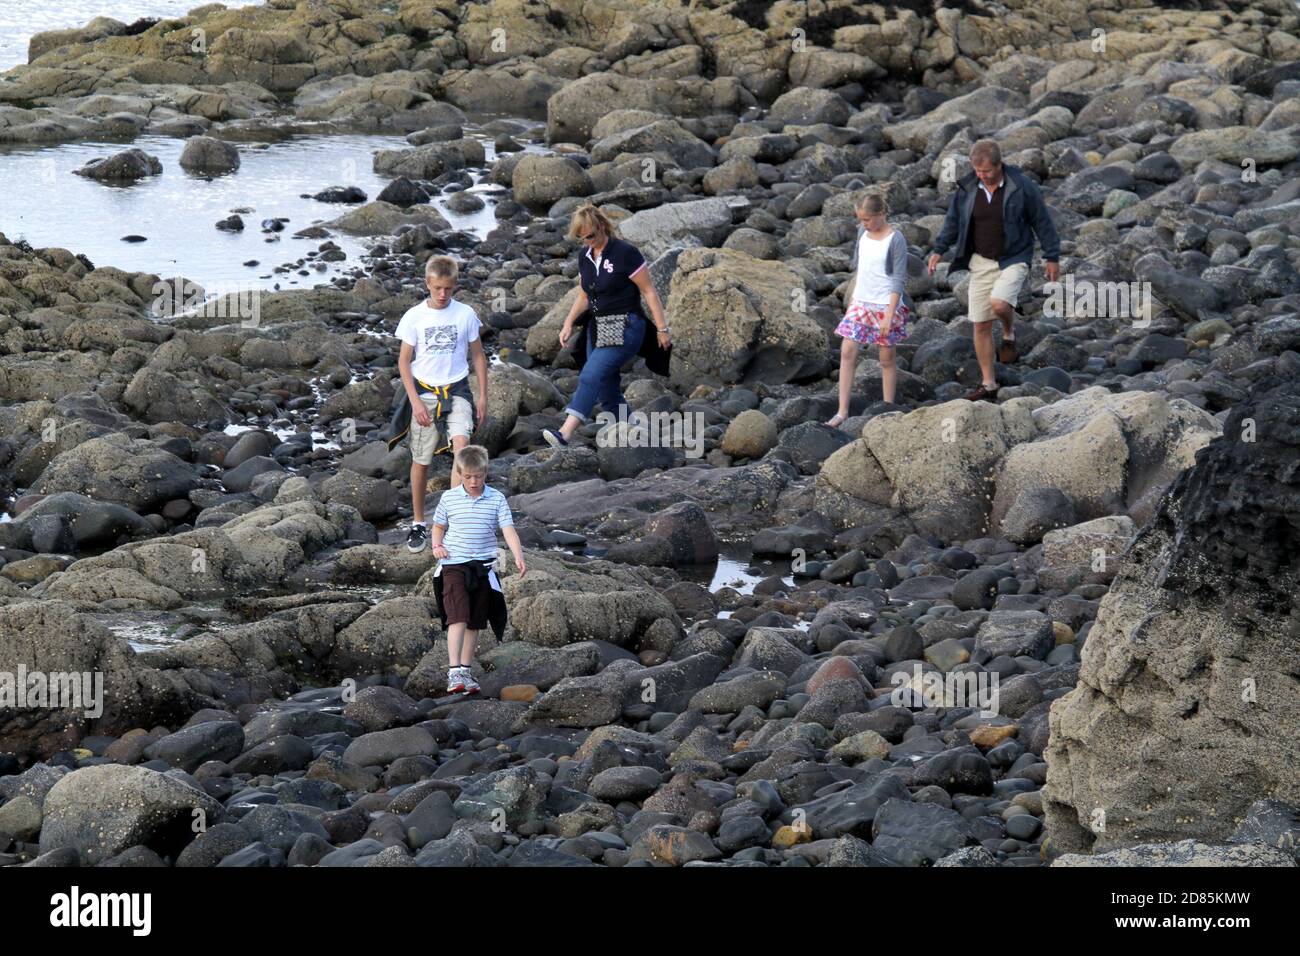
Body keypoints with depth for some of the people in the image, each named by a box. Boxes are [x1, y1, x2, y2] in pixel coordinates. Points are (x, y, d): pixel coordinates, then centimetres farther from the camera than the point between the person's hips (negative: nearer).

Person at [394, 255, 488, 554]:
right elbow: (404, 361, 0)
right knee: (421, 460, 7)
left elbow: (478, 356, 8)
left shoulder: (465, 314, -2)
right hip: (424, 392, 0)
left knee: (461, 445, -23)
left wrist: (483, 397, 5)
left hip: (456, 390, 0)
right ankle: (418, 524, 21)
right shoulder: (414, 317, -5)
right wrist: (416, 402, -8)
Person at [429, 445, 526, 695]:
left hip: (483, 566, 2)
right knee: (457, 618, -15)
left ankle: (466, 670, 21)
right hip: (453, 565, -2)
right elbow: (439, 526, 16)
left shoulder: (497, 499, 0)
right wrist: (437, 546, -4)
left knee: (474, 623, 10)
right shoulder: (449, 498, 1)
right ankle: (453, 672, -18)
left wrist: (518, 557, -22)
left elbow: (508, 530, -8)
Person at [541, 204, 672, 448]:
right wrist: (569, 324, 4)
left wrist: (662, 329, -8)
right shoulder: (585, 257, 9)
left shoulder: (625, 253, -12)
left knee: (591, 376, -24)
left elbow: (649, 291, -8)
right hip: (598, 328, 8)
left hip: (624, 329, -8)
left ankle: (565, 434, -35)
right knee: (608, 391, 7)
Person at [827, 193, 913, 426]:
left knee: (886, 358, 4)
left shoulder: (895, 240, -13)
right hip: (861, 302, 5)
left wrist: (889, 315, -18)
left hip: (885, 305, -5)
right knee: (847, 351, -5)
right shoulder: (862, 232, 5)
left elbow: (898, 280, -14)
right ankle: (842, 411, -5)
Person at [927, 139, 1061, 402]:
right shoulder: (967, 188, -2)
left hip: (1013, 259, -4)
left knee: (999, 303, -31)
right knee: (980, 325, 3)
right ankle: (988, 383, 14)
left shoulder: (1022, 187, -12)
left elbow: (1042, 222, -4)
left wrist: (1052, 257, -1)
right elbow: (953, 220, 11)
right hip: (981, 262, 4)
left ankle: (1009, 333, 5)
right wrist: (939, 250, 3)